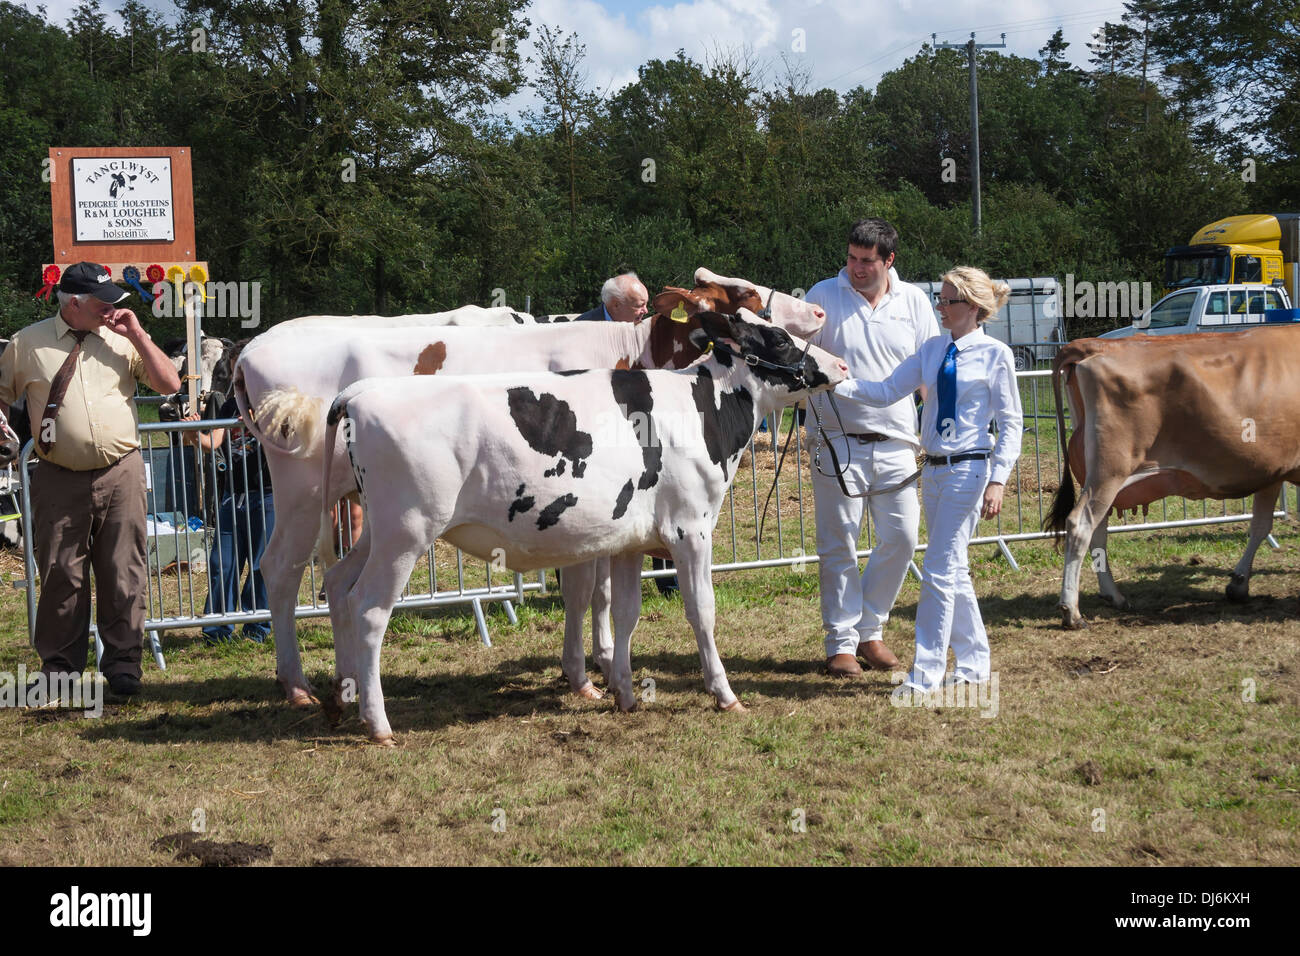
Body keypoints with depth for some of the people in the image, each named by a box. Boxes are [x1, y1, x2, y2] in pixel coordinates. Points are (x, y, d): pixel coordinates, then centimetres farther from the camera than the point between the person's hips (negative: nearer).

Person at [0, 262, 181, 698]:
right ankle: (59, 668, 16)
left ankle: (122, 663, 13)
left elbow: (170, 384, 3)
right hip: (60, 479, -1)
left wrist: (137, 336, -4)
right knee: (61, 576, 4)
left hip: (121, 474, 1)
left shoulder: (121, 339, 7)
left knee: (123, 573, 2)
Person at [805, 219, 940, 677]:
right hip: (837, 443, -2)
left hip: (896, 444, 2)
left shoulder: (913, 301, 7)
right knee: (838, 546, 1)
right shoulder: (824, 296, 1)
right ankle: (840, 643, 10)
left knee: (901, 539, 1)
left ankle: (870, 631, 18)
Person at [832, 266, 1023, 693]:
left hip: (969, 469, -7)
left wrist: (997, 481, -13)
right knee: (954, 571, 12)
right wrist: (838, 383, -7)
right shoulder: (933, 349, 9)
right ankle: (974, 663, 23)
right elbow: (887, 391, 7)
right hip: (934, 467, 7)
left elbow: (1010, 422, -5)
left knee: (939, 571, -8)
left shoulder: (994, 354, -6)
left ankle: (925, 674, -3)